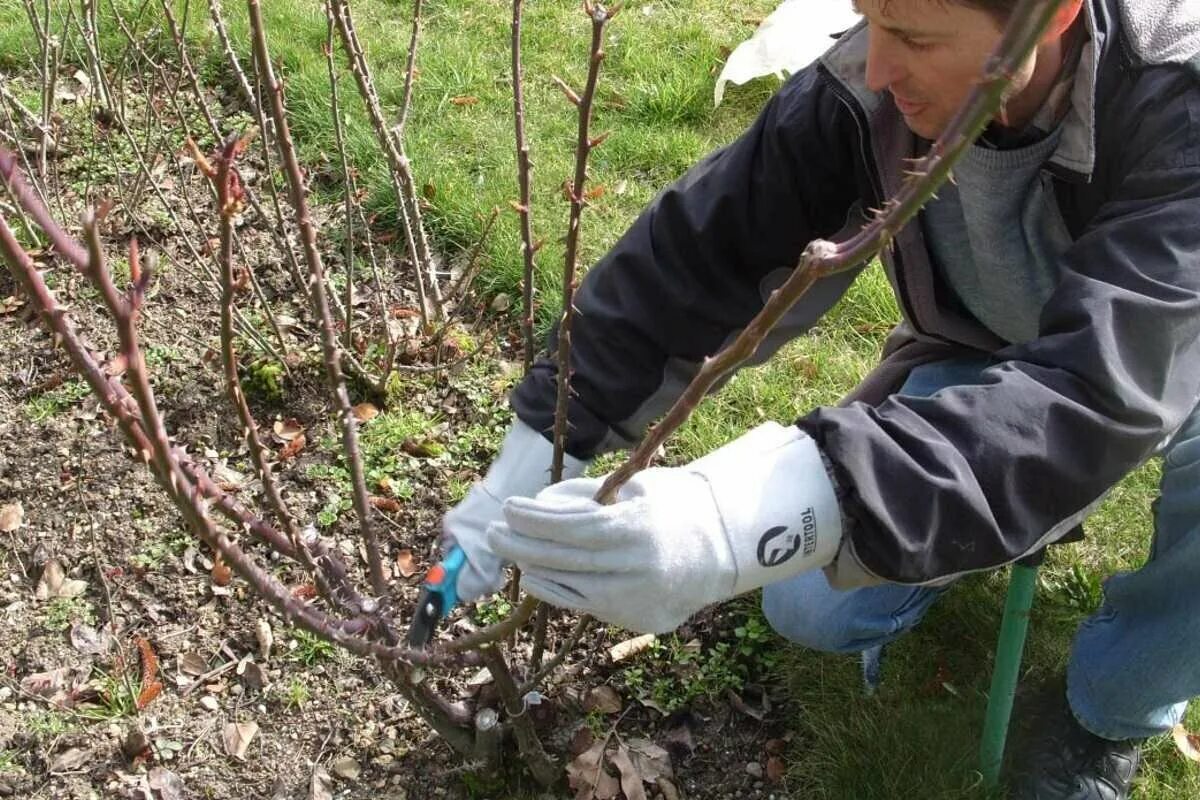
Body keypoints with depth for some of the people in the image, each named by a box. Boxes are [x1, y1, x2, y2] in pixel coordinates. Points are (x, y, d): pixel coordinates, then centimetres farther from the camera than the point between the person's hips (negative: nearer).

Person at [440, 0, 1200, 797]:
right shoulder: (861, 92, -27)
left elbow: (1096, 388, -51)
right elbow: (693, 252, -21)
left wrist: (763, 518, -65)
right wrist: (537, 453, -24)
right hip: (983, 368, 3)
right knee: (812, 609, -10)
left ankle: (1114, 709, -4)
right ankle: (1024, 510, 20)